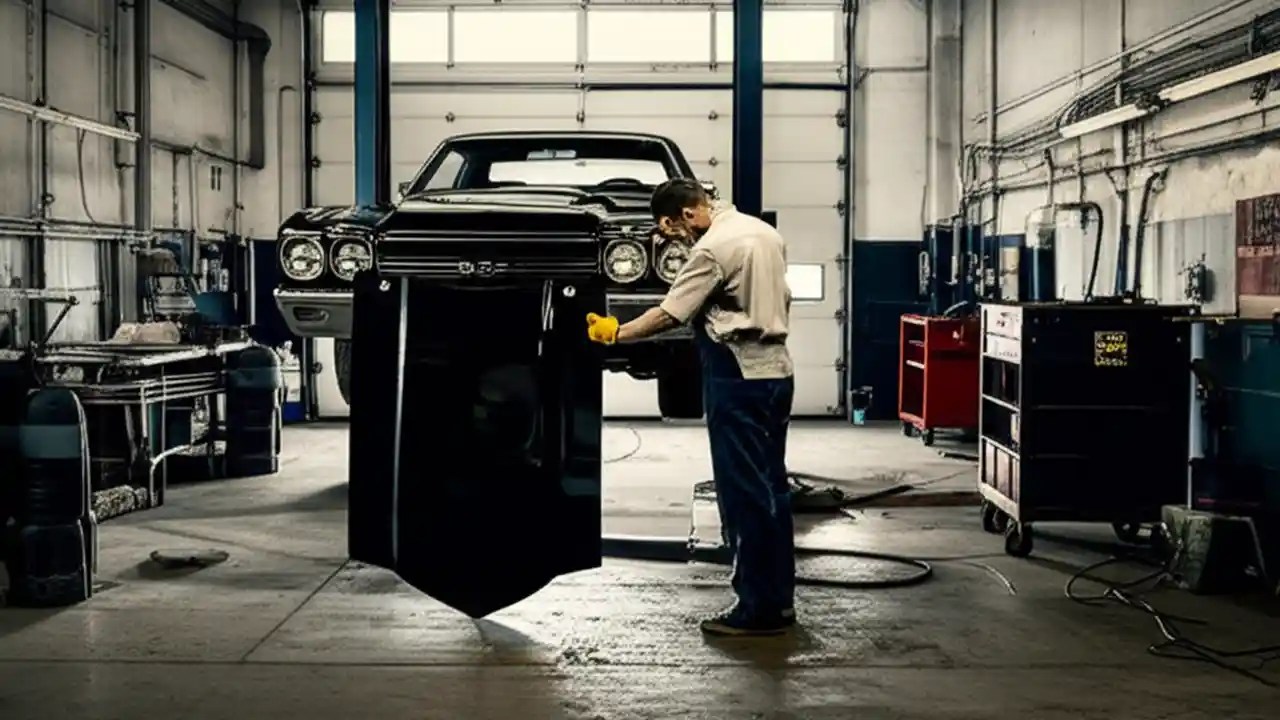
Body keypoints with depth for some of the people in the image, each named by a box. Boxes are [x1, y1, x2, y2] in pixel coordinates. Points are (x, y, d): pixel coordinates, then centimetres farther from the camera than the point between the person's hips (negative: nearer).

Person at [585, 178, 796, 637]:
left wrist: (615, 333, -2)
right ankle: (779, 599, 18)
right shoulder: (764, 231, 13)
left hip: (739, 375, -9)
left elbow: (670, 314, -14)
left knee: (745, 493, -4)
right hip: (776, 370, 9)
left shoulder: (714, 247, -14)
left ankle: (758, 609, 0)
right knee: (770, 487, 12)